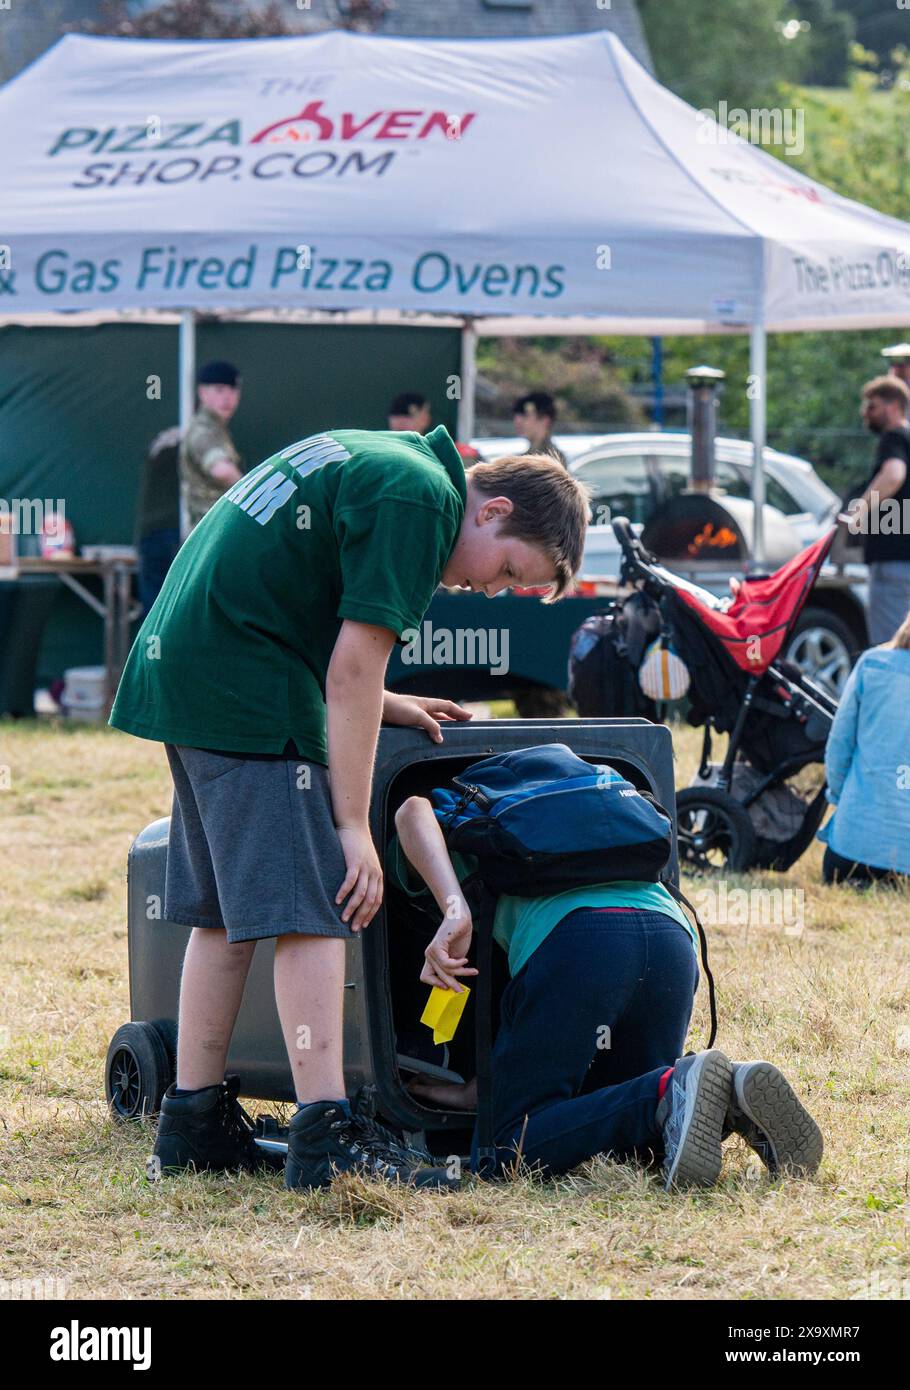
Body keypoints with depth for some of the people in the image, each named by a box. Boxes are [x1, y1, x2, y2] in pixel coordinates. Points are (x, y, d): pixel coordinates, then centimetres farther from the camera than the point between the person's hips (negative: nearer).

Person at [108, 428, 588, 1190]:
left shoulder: (374, 462, 19)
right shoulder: (421, 500, -11)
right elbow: (353, 668, -15)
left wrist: (375, 701, 20)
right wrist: (354, 827, -12)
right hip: (246, 692, -10)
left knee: (225, 911, 14)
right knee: (309, 910, -12)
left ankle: (195, 1122, 19)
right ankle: (325, 1134, -17)